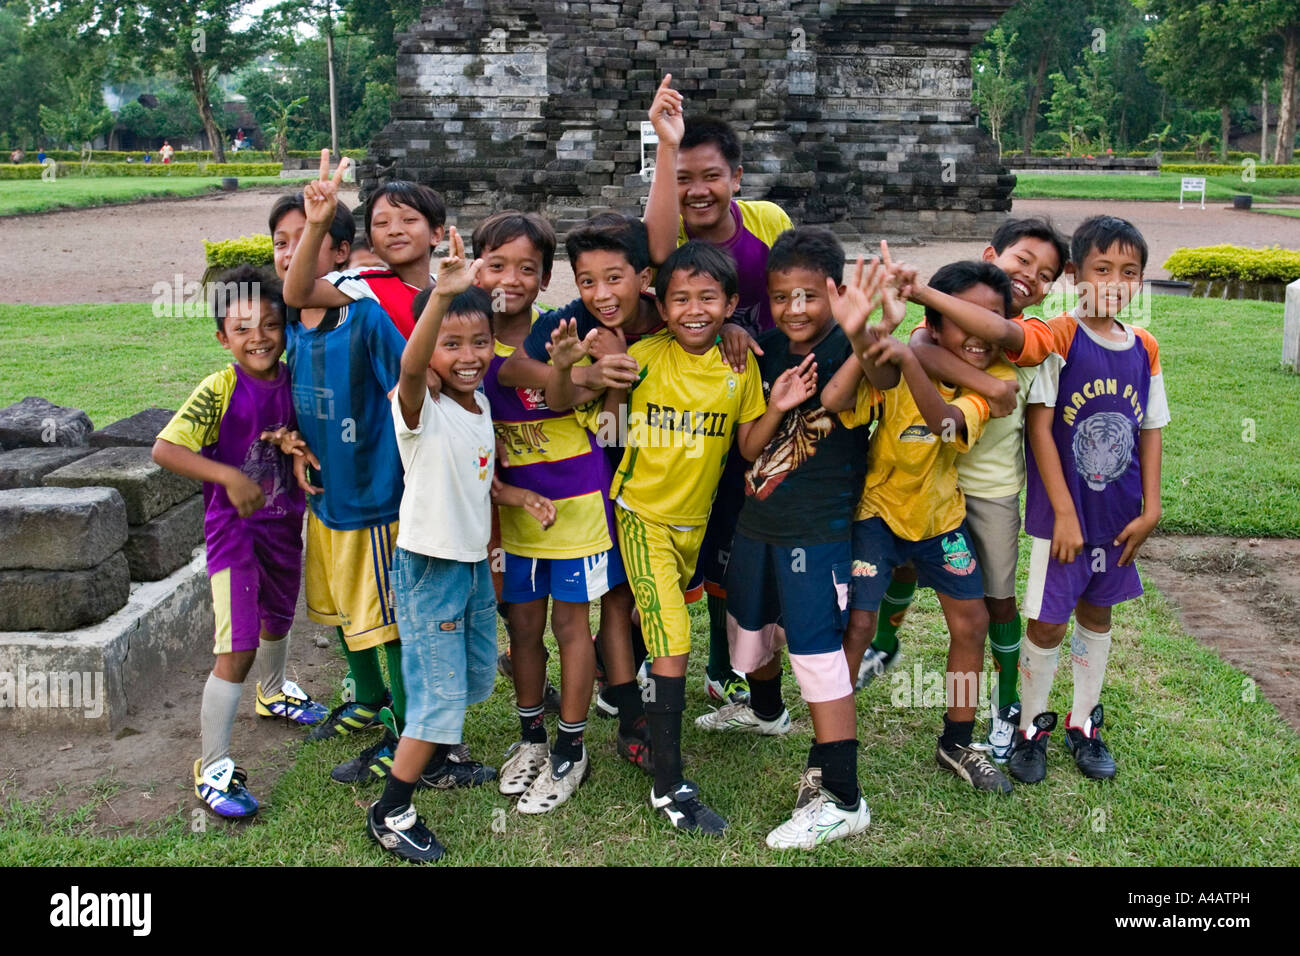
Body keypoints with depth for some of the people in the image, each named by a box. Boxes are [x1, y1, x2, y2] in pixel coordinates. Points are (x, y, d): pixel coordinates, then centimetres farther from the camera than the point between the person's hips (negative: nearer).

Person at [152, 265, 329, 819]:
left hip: (284, 522, 6)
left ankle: (272, 694, 57)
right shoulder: (220, 390, -18)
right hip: (234, 528, -6)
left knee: (278, 617, 28)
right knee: (237, 650, -11)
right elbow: (164, 449, -26)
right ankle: (213, 767, 1)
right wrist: (230, 477, -33)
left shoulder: (292, 382, -3)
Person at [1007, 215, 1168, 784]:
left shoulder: (1145, 350, 2)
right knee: (1047, 623, 1)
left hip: (1118, 516, 5)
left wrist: (1150, 509, 2)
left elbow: (1151, 433, 8)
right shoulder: (1060, 339, -13)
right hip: (1062, 512, -5)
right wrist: (1064, 512, -16)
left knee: (1096, 613, 18)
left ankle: (1084, 724, 34)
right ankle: (1031, 728, 22)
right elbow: (1039, 427, -15)